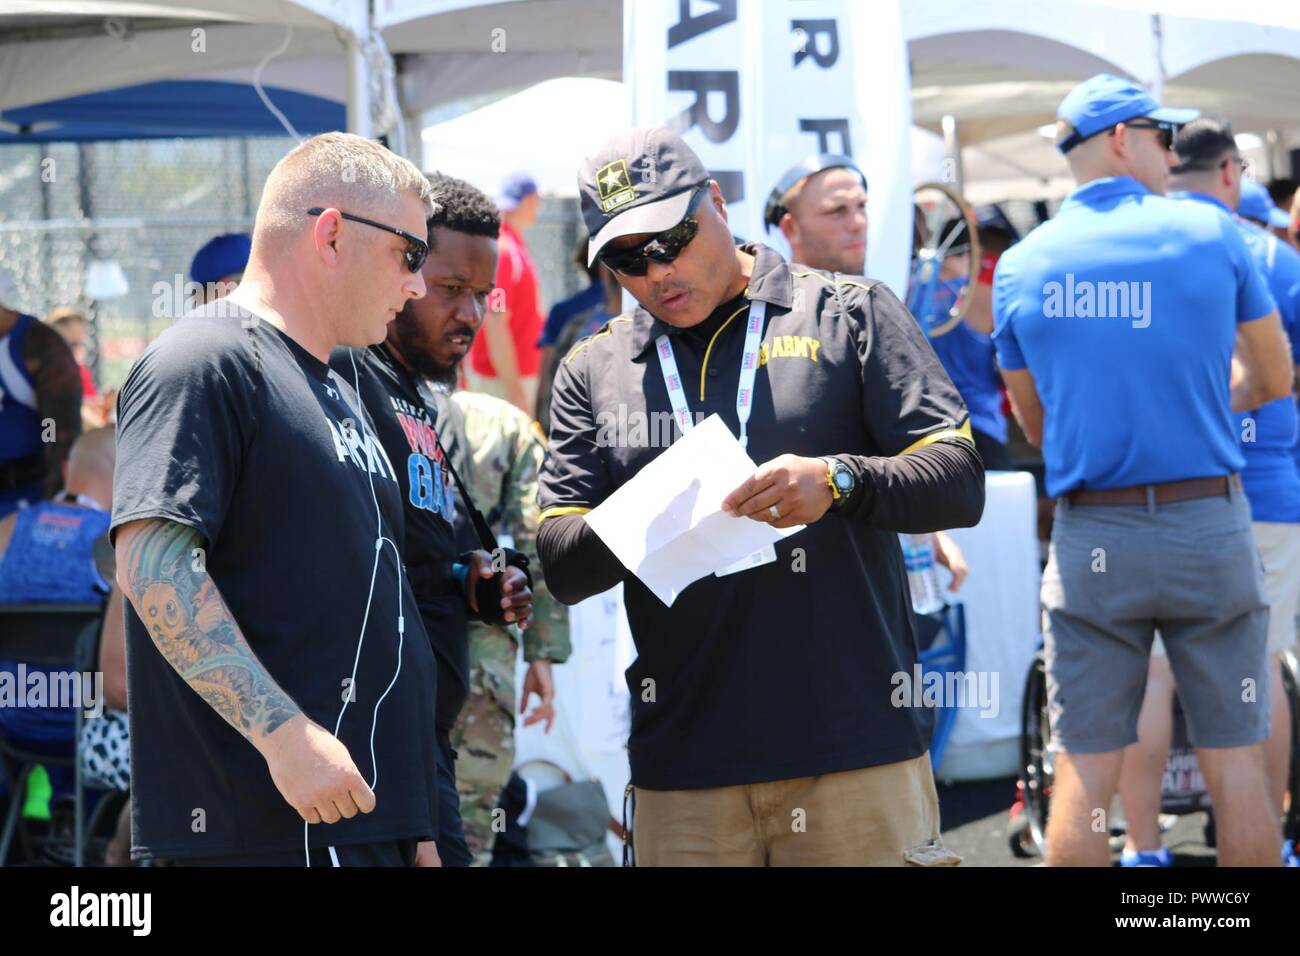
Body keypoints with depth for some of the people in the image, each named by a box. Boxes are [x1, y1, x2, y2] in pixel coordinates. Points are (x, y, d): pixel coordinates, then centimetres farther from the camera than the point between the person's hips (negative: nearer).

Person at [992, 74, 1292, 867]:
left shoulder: (1020, 266, 3)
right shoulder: (1210, 233, -2)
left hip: (1090, 535, 1)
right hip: (1208, 525, -1)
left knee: (1084, 773, 3)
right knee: (1236, 763, 5)